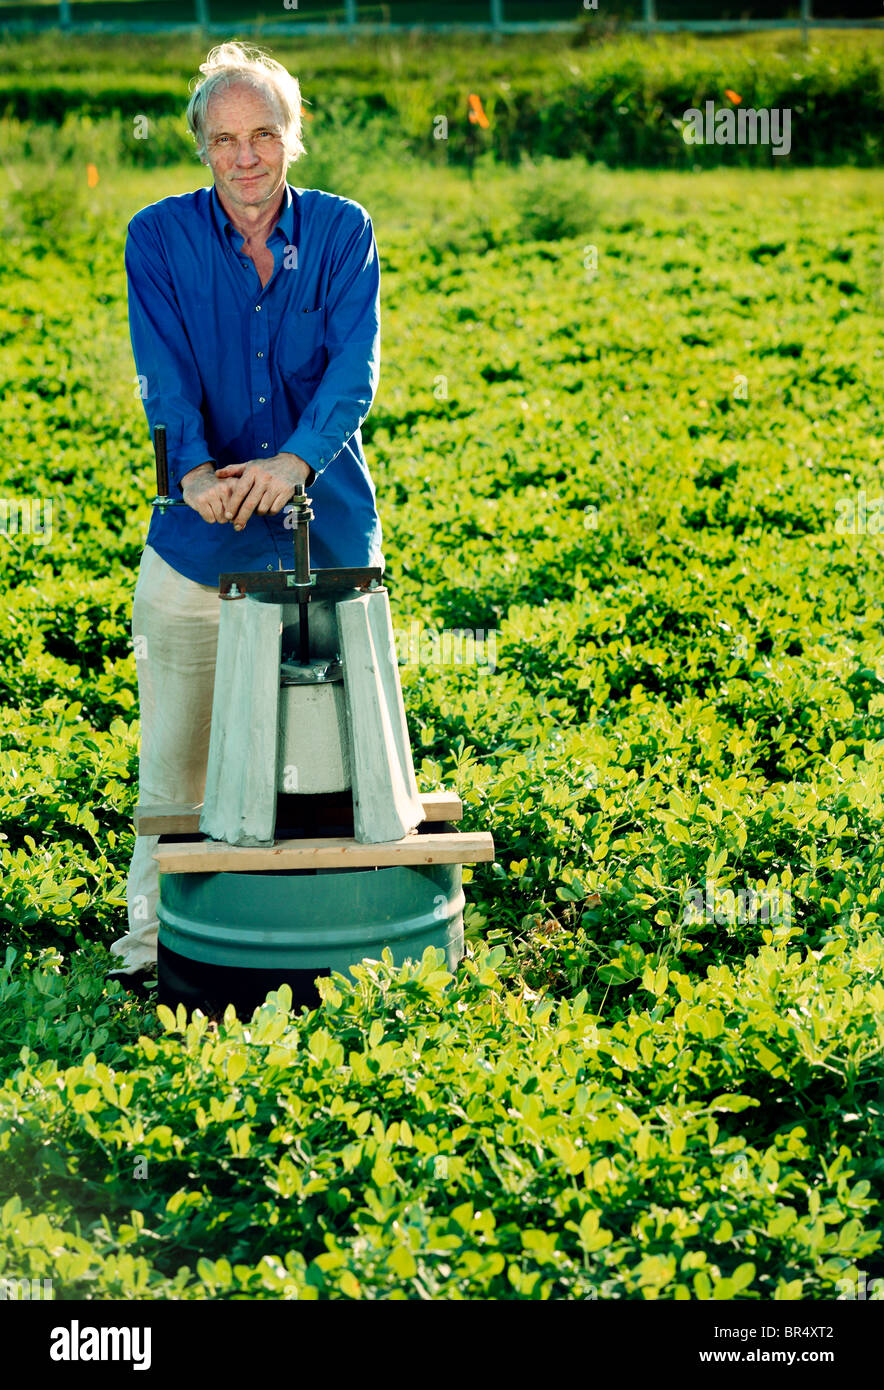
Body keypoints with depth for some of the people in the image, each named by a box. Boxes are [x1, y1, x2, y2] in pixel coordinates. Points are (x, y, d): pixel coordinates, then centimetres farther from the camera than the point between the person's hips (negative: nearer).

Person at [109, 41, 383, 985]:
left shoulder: (341, 231, 1)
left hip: (325, 527, 1)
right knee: (176, 748, 3)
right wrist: (195, 471, -30)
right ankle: (154, 932, 16)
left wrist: (294, 459, -30)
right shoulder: (160, 237, 0)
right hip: (199, 536, -1)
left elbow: (355, 365, -12)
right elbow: (165, 375, -11)